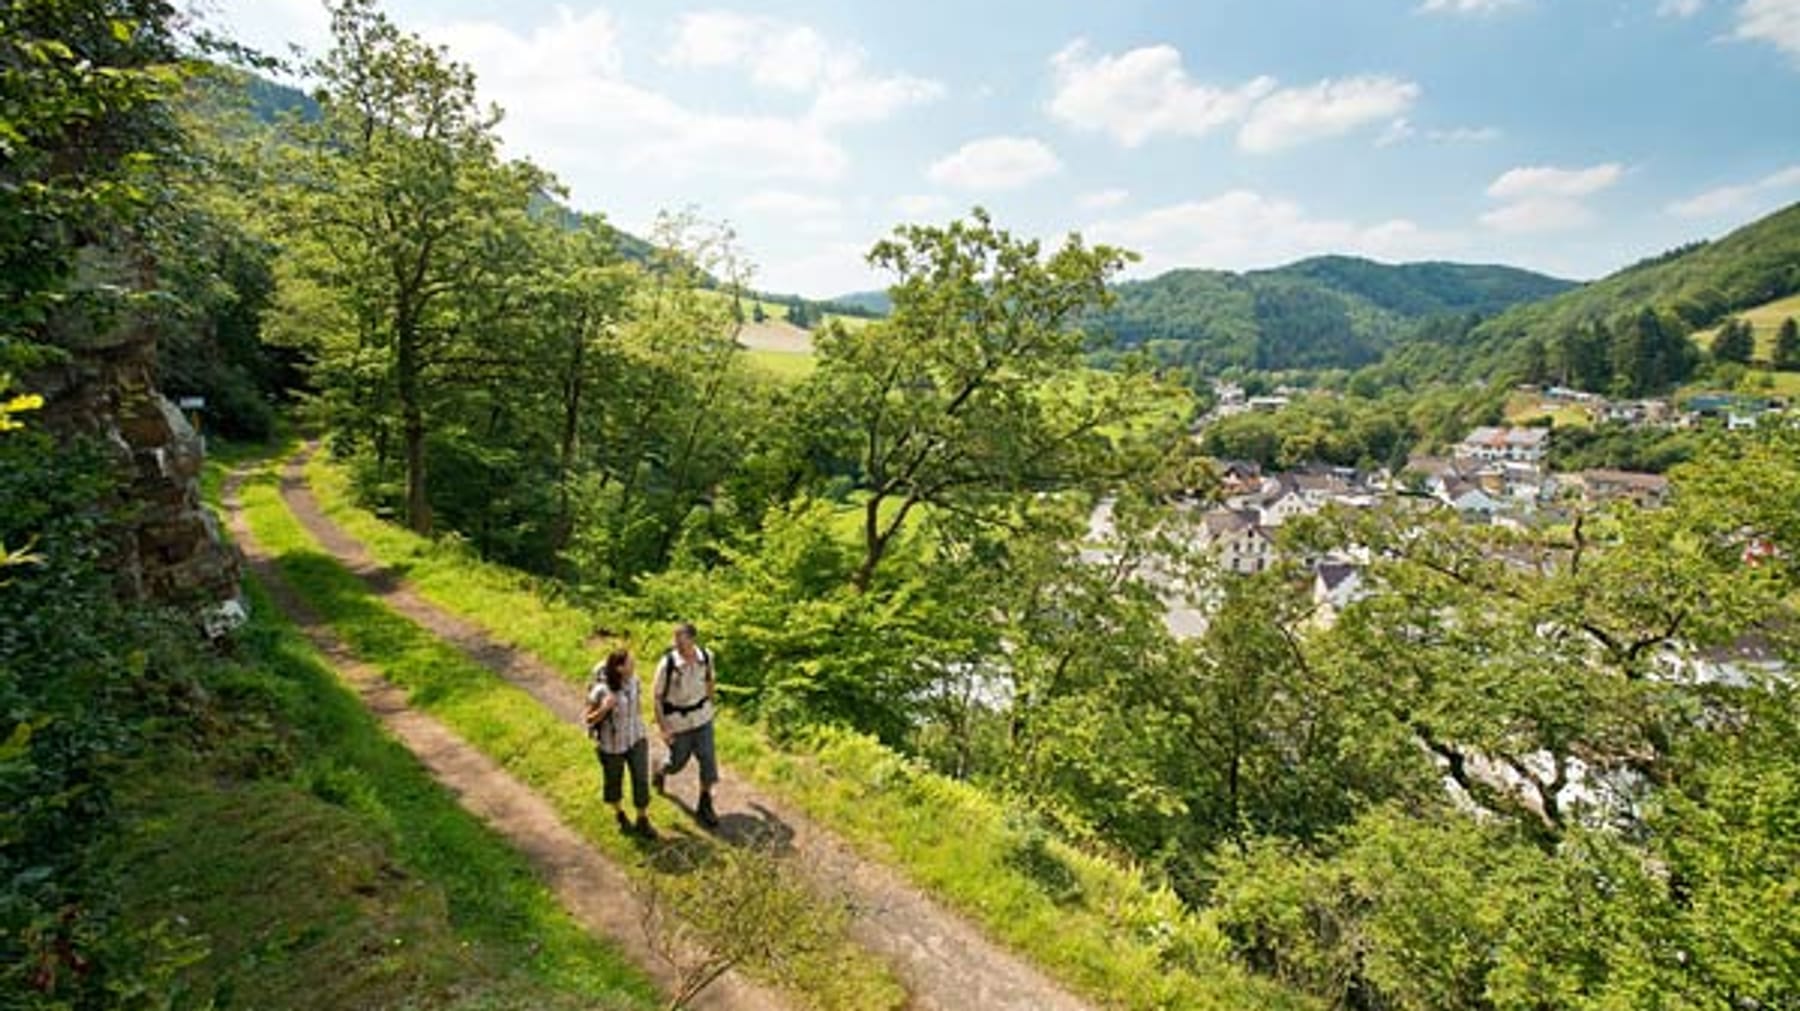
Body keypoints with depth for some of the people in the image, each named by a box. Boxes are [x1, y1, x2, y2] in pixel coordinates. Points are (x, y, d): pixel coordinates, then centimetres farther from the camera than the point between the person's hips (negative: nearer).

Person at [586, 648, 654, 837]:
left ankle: (643, 820, 28)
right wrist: (604, 709, -36)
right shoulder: (601, 690, -29)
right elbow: (589, 719, -17)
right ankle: (619, 814, 48)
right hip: (613, 743, -3)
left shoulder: (632, 678, -13)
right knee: (614, 781, 20)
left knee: (641, 780, 7)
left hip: (636, 737, 4)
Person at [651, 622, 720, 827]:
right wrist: (663, 728, -14)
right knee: (678, 762, 16)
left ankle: (705, 806, 23)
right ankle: (661, 770, 52)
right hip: (677, 721, -3)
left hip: (702, 718, 3)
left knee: (708, 760, 4)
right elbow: (657, 696, -14)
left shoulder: (706, 656, -15)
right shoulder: (667, 664, -25)